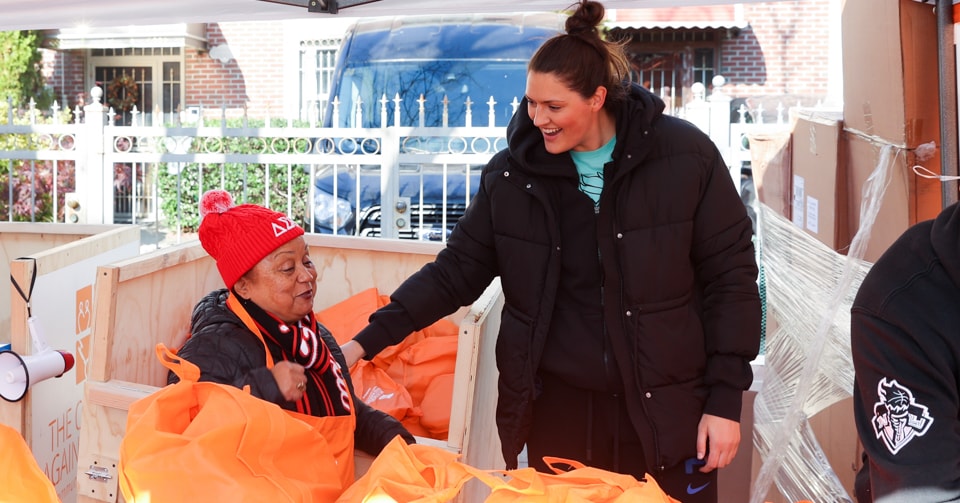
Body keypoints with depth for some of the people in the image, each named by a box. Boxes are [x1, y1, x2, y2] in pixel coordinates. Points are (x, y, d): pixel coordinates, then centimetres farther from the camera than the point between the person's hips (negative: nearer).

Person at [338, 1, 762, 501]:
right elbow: (456, 270, 5)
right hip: (556, 410, 2)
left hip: (665, 409, -1)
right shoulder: (511, 173, -1)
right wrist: (370, 338, -5)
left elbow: (730, 276, -3)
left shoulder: (684, 157, -8)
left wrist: (725, 399, -6)